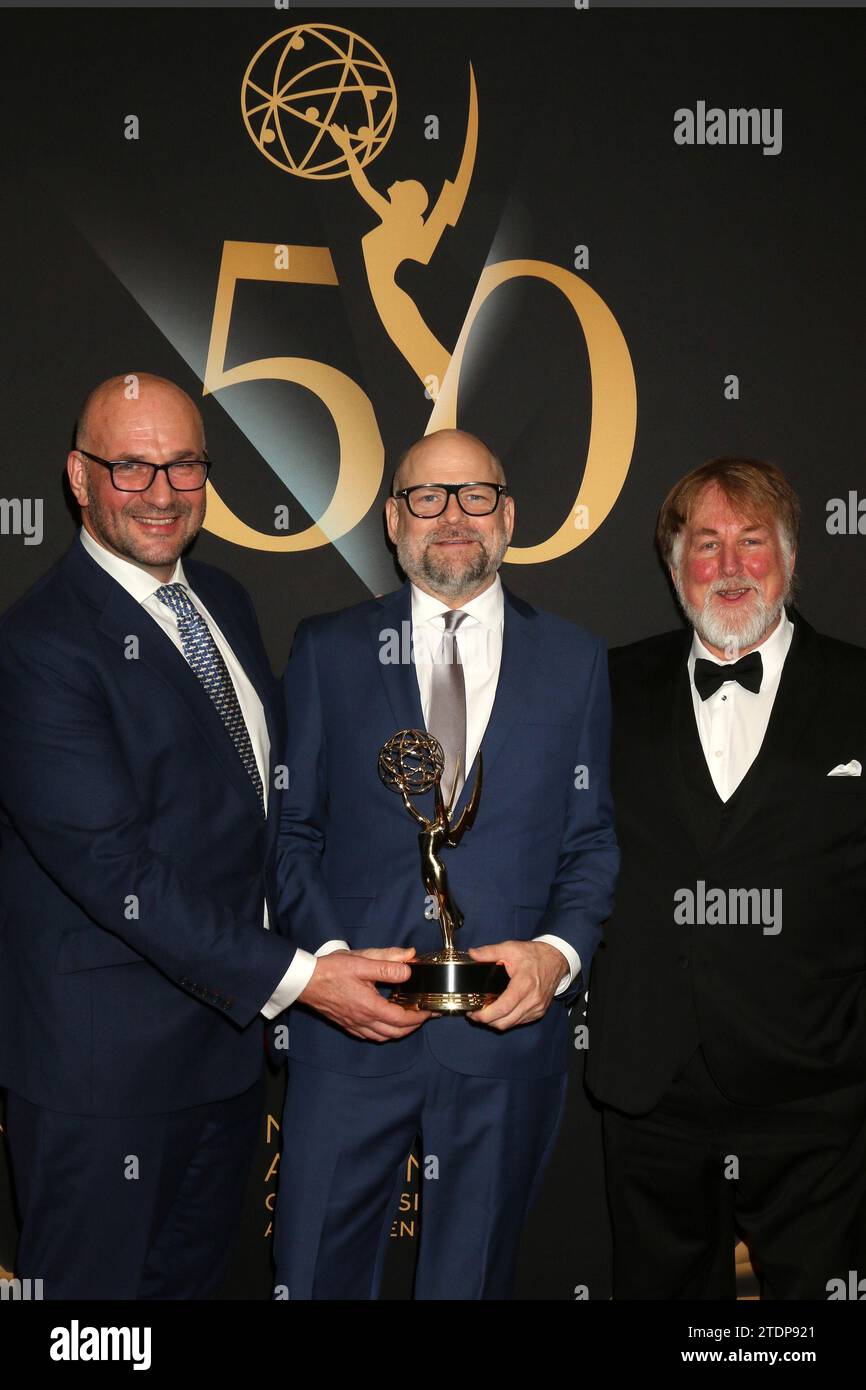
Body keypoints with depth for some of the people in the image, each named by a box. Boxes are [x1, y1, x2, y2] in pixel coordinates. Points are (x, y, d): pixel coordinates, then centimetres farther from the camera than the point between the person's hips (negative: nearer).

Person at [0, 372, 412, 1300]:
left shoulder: (224, 602, 7)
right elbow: (113, 869, -25)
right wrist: (294, 976, -25)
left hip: (227, 1030, 8)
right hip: (104, 1061, -7)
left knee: (196, 1271, 24)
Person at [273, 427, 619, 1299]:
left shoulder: (573, 661, 5)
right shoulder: (326, 650, 4)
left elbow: (591, 838, 5)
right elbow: (290, 827, 3)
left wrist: (558, 952, -12)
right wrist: (327, 955, -12)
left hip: (508, 1030, 1)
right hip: (349, 1028, 0)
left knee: (472, 1275, 18)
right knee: (314, 1272, 13)